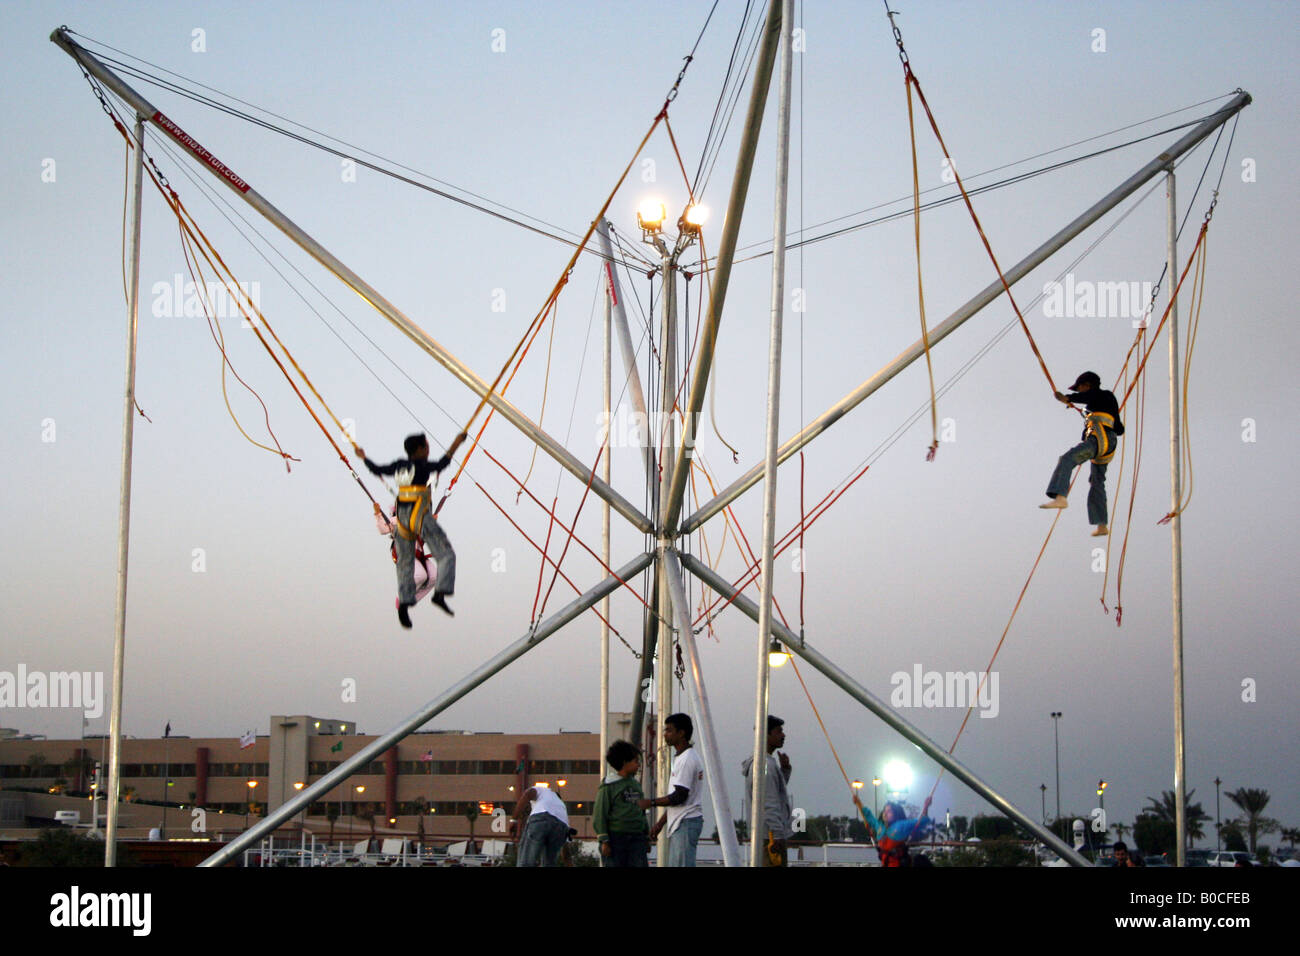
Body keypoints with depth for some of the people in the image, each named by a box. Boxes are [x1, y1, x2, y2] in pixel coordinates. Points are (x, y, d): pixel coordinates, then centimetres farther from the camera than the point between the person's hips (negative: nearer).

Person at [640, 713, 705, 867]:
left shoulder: (687, 759, -16)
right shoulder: (680, 758, 18)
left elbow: (680, 796, -21)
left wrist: (651, 802, -11)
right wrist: (660, 823, 22)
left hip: (686, 824, -11)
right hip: (679, 824, 11)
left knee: (682, 865, -12)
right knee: (675, 866, 12)